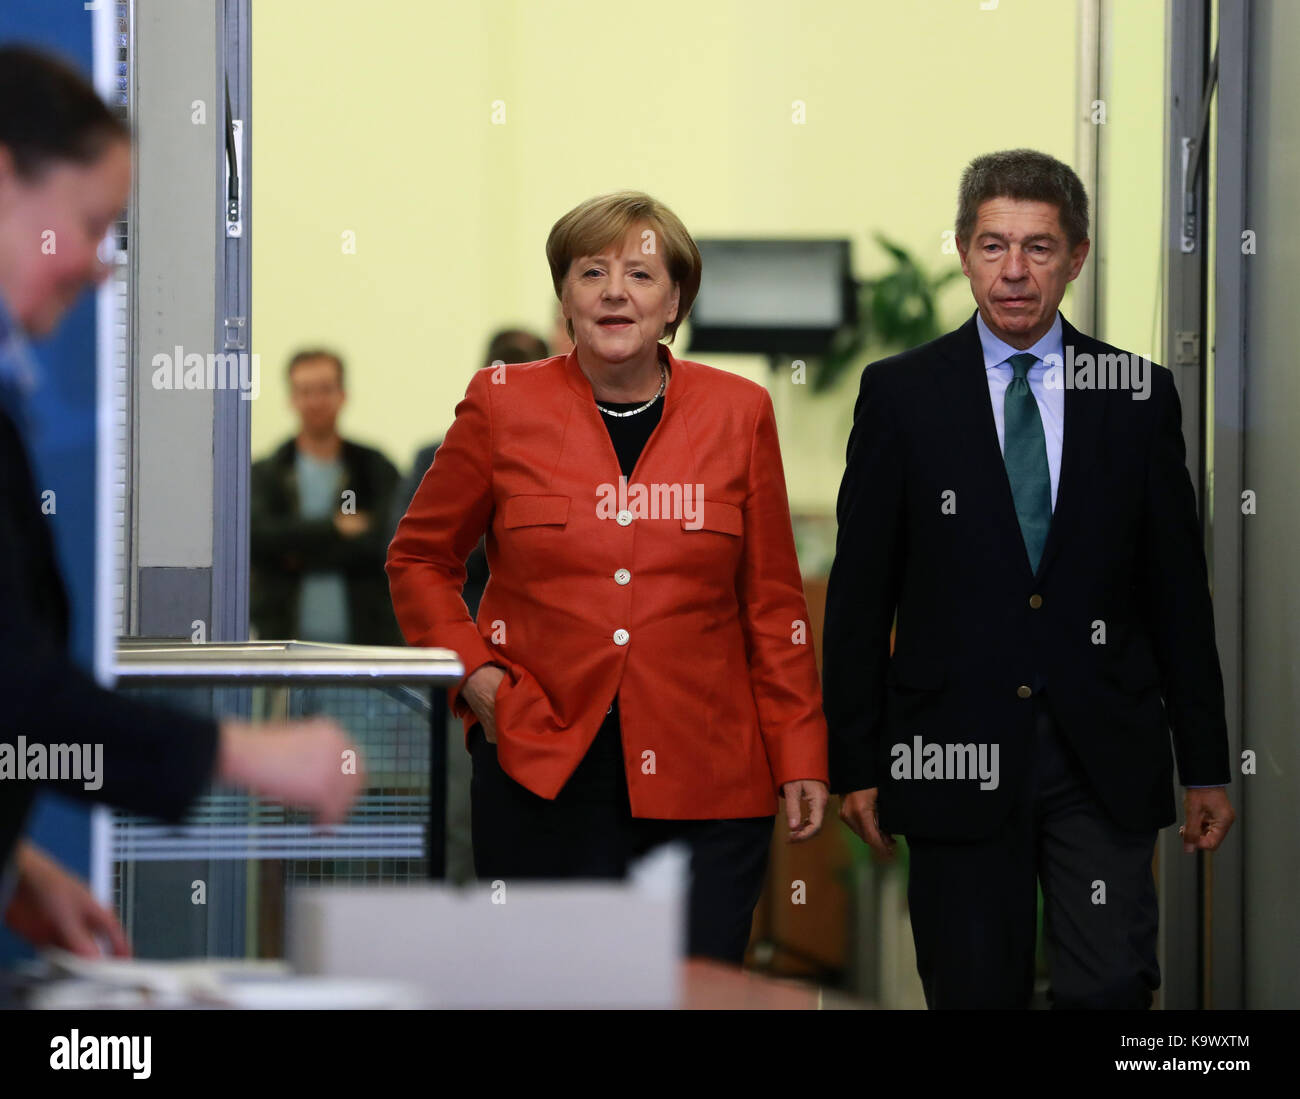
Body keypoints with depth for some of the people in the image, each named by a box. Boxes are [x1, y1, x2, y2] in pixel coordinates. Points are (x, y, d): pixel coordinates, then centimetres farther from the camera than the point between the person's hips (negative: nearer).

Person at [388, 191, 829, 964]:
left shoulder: (740, 413, 7)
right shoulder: (503, 405, 4)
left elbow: (773, 600, 10)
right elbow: (419, 559, 14)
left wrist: (800, 759, 7)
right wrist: (471, 671, -1)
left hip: (704, 783, 1)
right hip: (542, 773, 0)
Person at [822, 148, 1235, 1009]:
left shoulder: (1138, 396, 5)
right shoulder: (900, 394, 3)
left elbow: (1179, 591, 7)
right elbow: (860, 591, 4)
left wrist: (1206, 767, 5)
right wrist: (855, 761, 0)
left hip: (1106, 761, 1)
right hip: (959, 758, 0)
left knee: (1112, 990, -8)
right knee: (976, 992, 4)